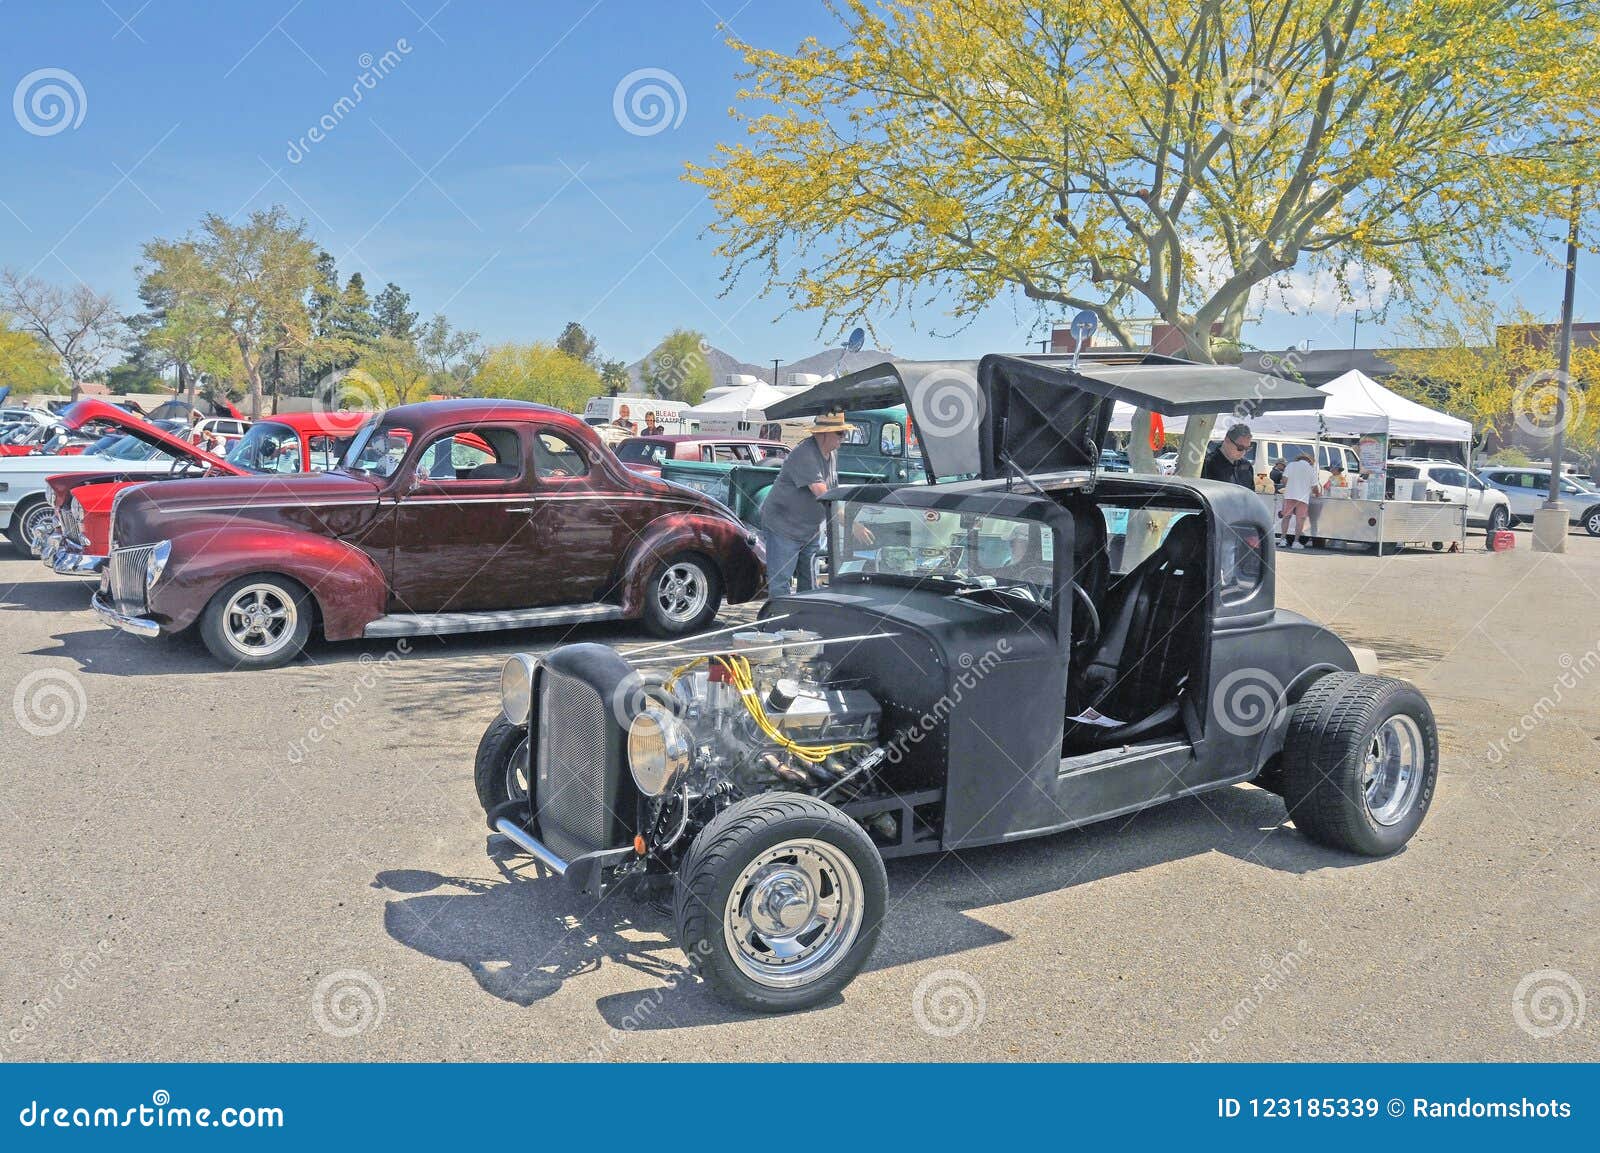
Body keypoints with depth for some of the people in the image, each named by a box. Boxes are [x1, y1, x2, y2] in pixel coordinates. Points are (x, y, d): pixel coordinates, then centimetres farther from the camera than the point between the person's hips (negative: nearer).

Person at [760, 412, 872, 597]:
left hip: (810, 531, 9)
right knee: (779, 584, -7)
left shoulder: (830, 453, 5)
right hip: (782, 528, -9)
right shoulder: (805, 456, -25)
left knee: (810, 584, 12)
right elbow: (822, 496, -34)